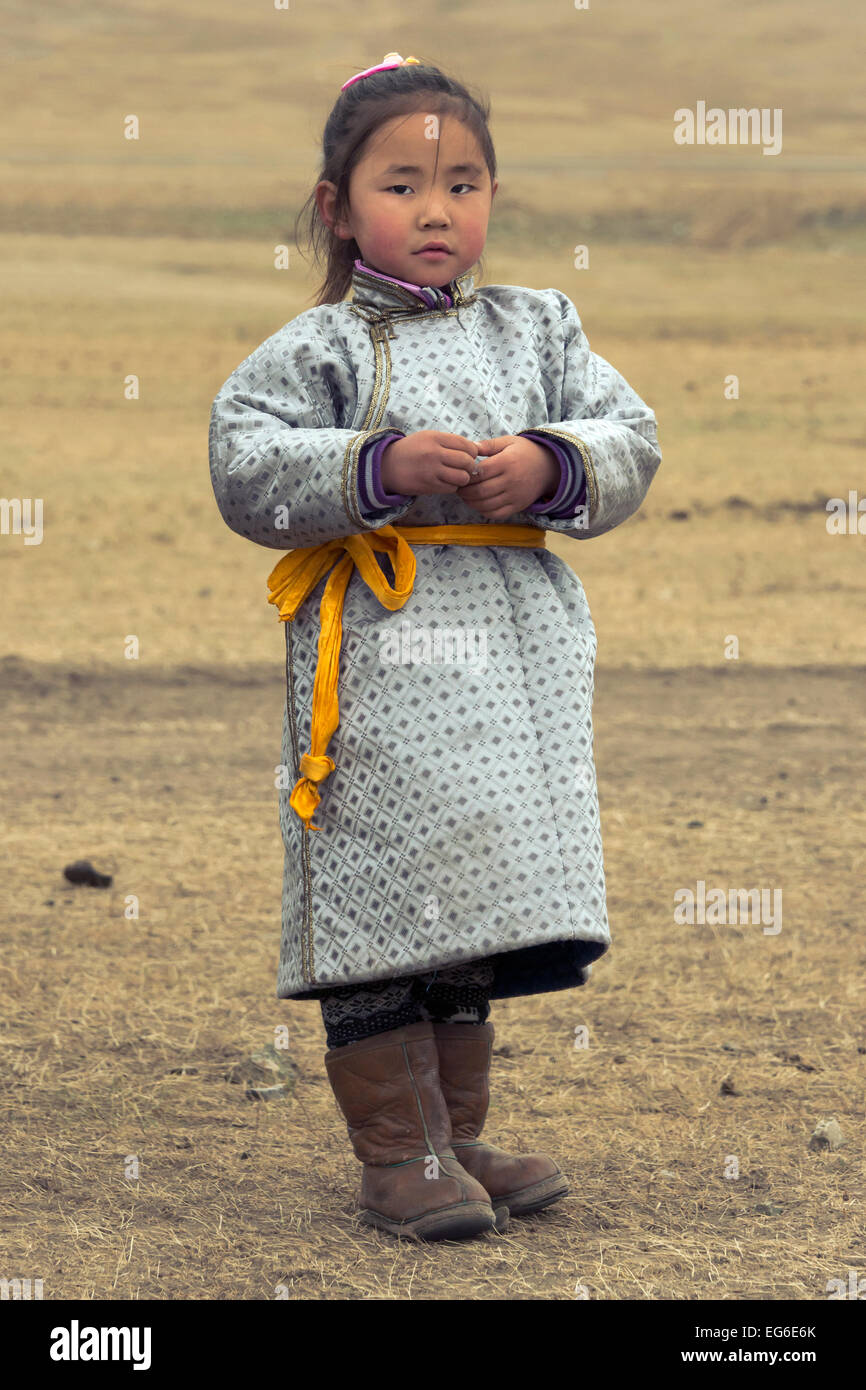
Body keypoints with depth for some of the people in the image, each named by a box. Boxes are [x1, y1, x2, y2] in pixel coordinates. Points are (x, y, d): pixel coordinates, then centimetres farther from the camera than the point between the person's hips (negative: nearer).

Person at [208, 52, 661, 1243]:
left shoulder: (538, 330, 11)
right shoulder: (320, 349, -2)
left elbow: (630, 443, 6)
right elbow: (246, 466, -12)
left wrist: (549, 467, -14)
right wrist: (381, 469, -21)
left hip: (519, 665, 5)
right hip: (382, 664, -4)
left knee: (480, 902, 11)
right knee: (387, 894, -3)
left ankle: (460, 1137, 23)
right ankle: (398, 1156, 6)